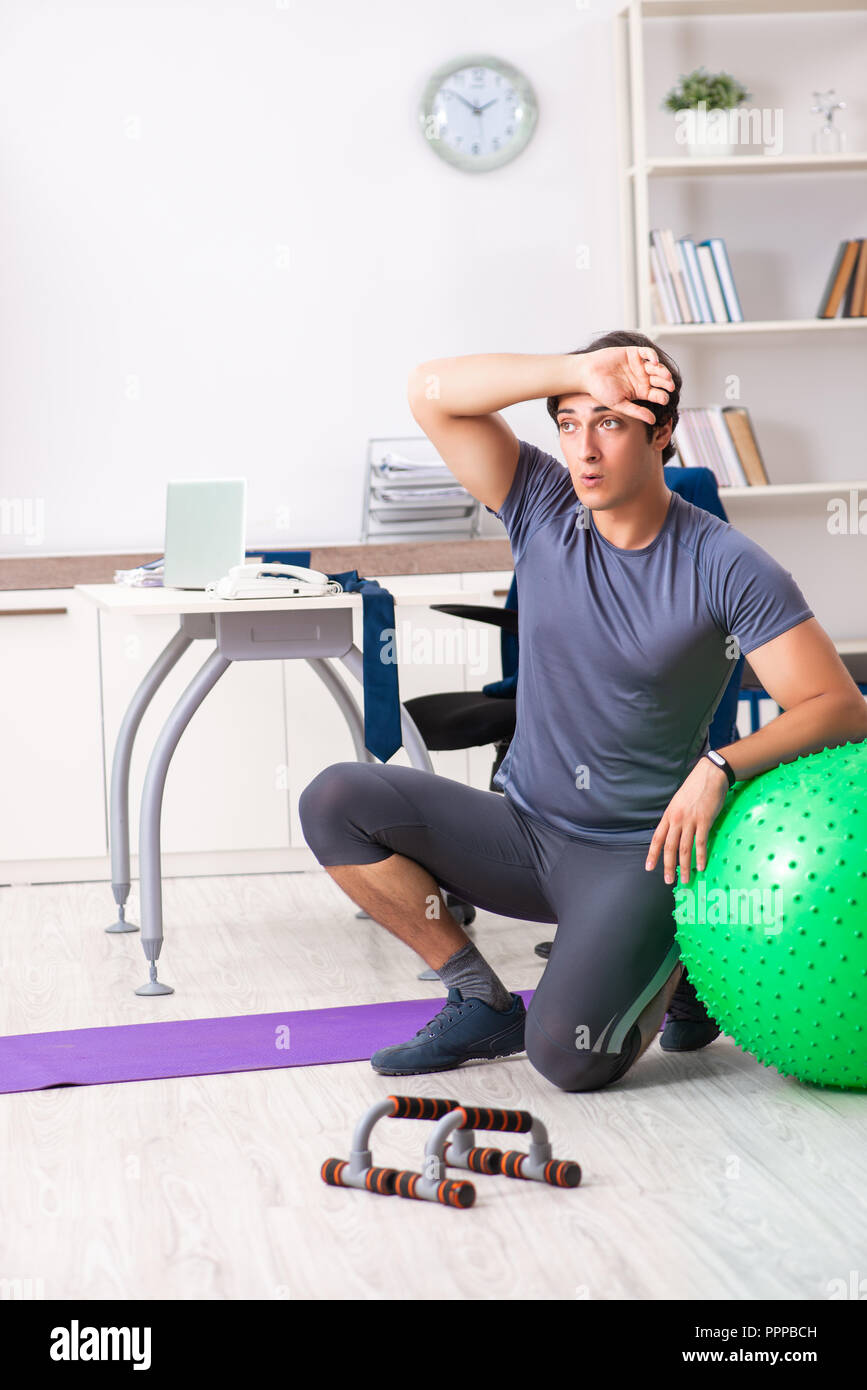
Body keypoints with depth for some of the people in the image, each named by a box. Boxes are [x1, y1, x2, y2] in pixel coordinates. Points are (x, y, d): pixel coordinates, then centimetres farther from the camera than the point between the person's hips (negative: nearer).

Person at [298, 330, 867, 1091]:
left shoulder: (728, 569, -12)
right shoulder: (544, 508, -2)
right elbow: (432, 391, -14)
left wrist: (721, 768, -27)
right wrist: (579, 372, -23)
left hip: (634, 854, -4)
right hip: (521, 826, 5)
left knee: (567, 1055, -25)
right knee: (335, 801, -15)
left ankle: (678, 959, 10)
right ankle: (481, 1000, -2)